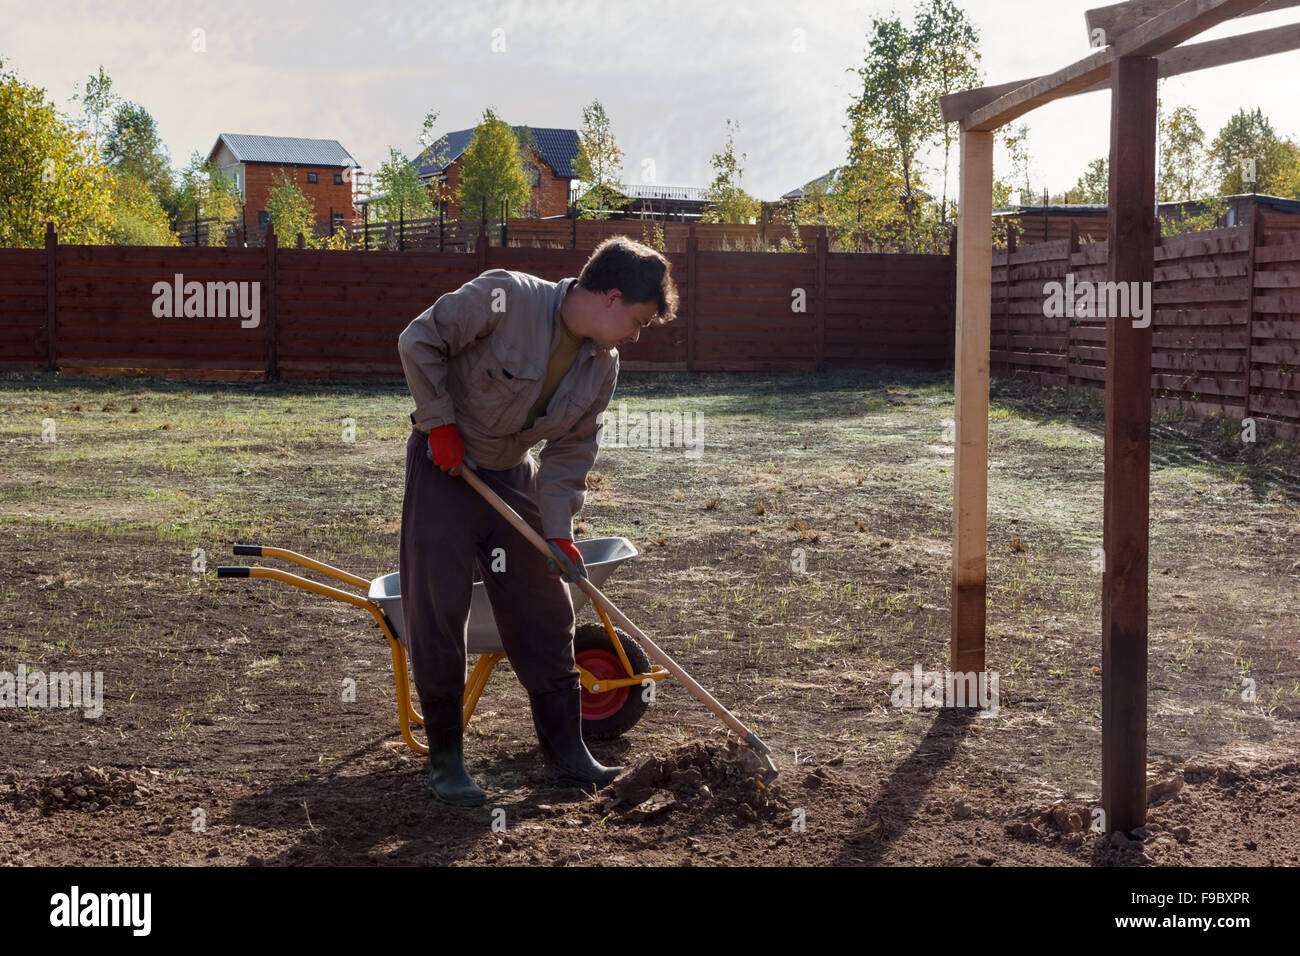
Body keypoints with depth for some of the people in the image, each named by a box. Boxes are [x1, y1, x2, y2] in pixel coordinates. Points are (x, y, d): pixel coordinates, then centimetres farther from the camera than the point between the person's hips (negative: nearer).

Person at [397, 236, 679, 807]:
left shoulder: (603, 366, -6)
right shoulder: (505, 298, -25)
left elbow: (570, 451, 0)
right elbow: (419, 341, -17)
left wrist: (558, 531, -8)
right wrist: (441, 421, -17)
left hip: (513, 476, 6)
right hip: (443, 466, -5)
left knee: (545, 615, 4)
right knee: (436, 614, -4)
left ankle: (566, 756, 13)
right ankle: (444, 759, 10)